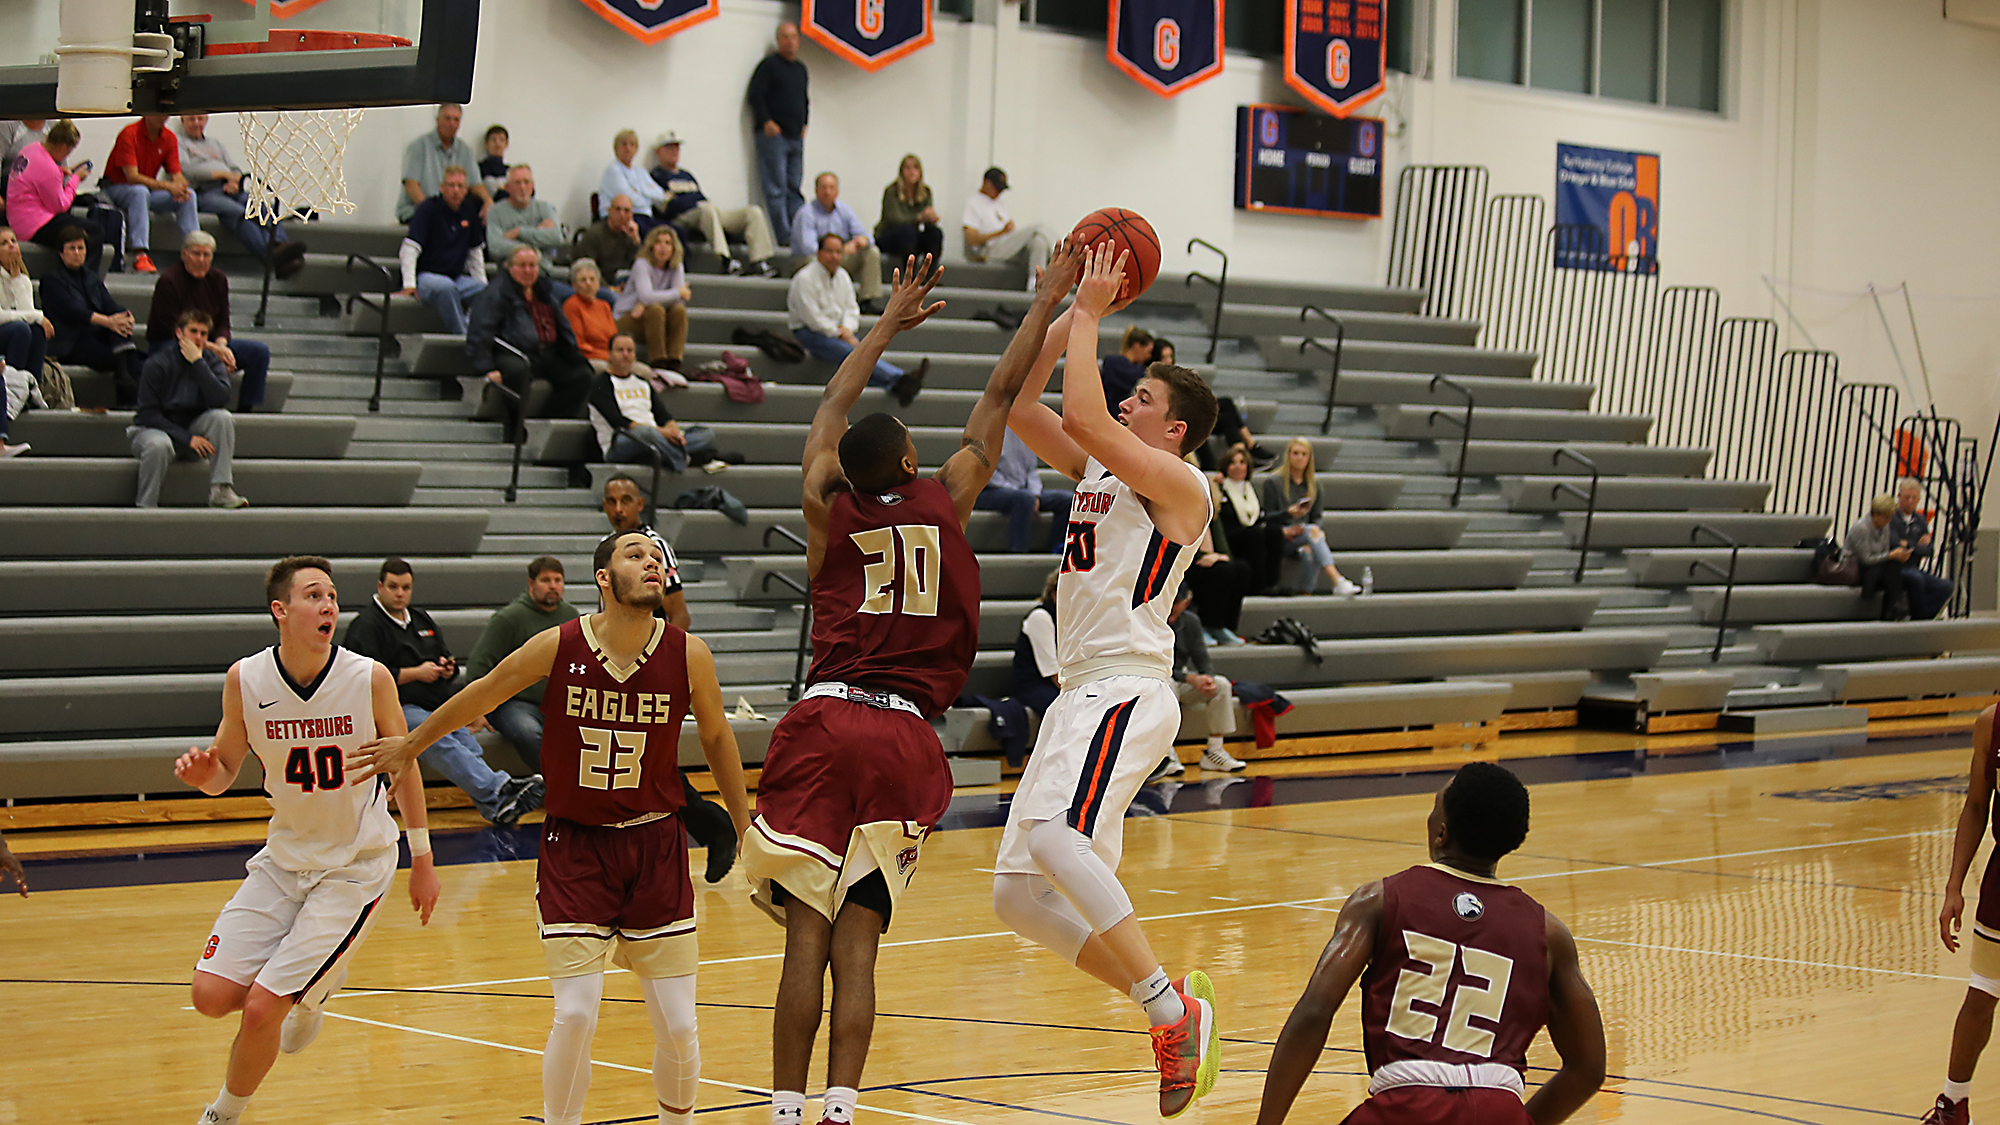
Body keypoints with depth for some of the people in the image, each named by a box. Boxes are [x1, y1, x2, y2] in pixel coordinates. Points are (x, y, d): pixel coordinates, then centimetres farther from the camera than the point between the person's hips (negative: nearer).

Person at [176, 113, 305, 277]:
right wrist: (224, 174, -2)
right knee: (238, 213, -37)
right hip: (204, 193, -6)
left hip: (230, 190, 6)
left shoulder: (215, 144, 35)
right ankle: (273, 254, -60)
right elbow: (187, 170, -2)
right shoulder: (179, 143, 16)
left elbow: (236, 170, 25)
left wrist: (234, 179, -1)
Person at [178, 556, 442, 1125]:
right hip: (284, 859, 4)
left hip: (356, 867, -3)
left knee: (262, 1010, -12)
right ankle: (310, 992, 25)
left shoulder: (370, 678, -14)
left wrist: (423, 861, 8)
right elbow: (224, 773, 4)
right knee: (213, 996, -6)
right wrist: (202, 772, -20)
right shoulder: (245, 679, -9)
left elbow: (404, 769, 1)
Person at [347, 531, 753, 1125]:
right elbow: (480, 695, 5)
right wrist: (409, 746, 18)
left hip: (656, 850, 1)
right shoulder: (558, 647, -12)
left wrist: (745, 831, 15)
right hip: (575, 847, -1)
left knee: (677, 1027, 0)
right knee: (575, 1015, -11)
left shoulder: (688, 655, -10)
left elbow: (716, 737, 8)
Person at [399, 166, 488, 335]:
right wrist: (409, 284, -22)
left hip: (457, 277, 6)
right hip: (426, 275, -6)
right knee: (446, 287, -39)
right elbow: (409, 249, -12)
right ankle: (460, 335, -35)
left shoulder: (469, 210, 12)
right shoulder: (429, 209, -5)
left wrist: (482, 283, 13)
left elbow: (475, 251, 21)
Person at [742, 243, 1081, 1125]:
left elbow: (831, 411, 25)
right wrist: (1049, 300, 22)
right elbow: (999, 397, 14)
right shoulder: (945, 499, 5)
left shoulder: (827, 511, 8)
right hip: (904, 736, 0)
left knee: (807, 938, -2)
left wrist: (889, 324, 35)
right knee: (857, 946, 0)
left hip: (824, 724, 0)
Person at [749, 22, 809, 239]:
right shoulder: (769, 65, -4)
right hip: (774, 135, -7)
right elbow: (756, 96, -9)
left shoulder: (800, 69, 18)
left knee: (794, 189, 8)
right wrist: (767, 122, -15)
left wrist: (803, 124, 16)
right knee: (776, 190, -8)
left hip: (796, 137, 7)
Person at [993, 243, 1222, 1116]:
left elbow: (1083, 418, -19)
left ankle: (1172, 1007, -28)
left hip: (1128, 691, -9)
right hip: (1082, 695, 9)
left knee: (1055, 838, -32)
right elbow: (1015, 404, 16)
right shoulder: (1095, 469, 18)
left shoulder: (1178, 484, -6)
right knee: (1019, 895, 5)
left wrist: (1089, 315, -9)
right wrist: (1073, 313, 11)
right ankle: (1170, 1009, 10)